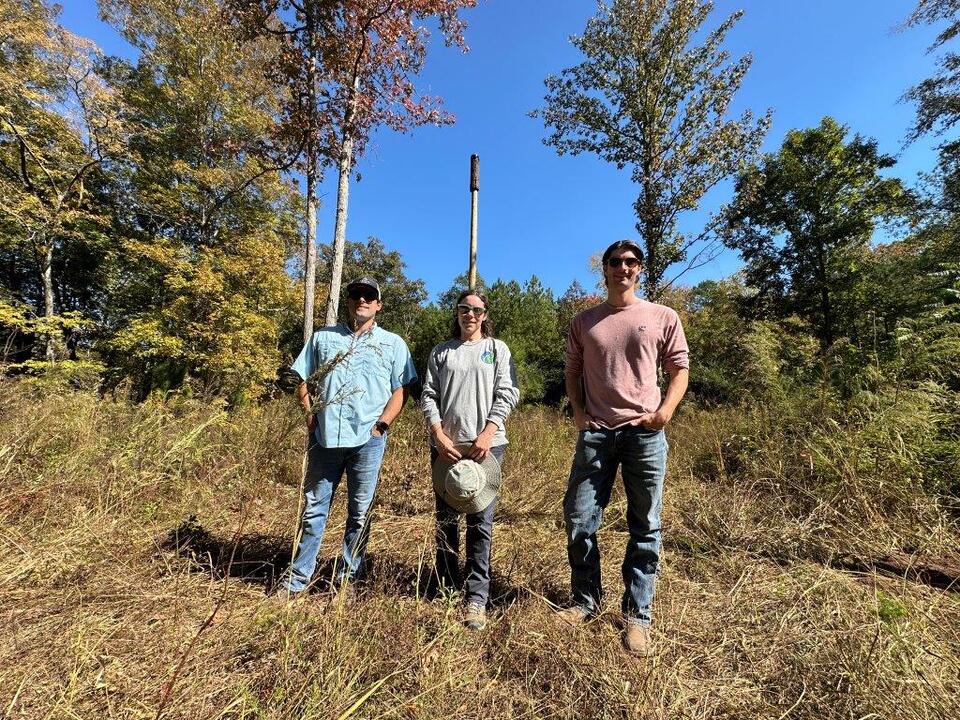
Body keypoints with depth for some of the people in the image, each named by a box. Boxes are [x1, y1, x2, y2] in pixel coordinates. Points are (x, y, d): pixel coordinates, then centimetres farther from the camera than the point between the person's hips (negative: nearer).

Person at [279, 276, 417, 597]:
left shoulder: (393, 344, 6)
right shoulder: (323, 337, 12)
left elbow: (400, 390, 2)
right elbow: (302, 380, 15)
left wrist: (381, 424, -9)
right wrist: (310, 413, 1)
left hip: (367, 440, -1)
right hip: (325, 436, 2)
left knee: (360, 511, 10)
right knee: (313, 506, 12)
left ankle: (348, 576, 26)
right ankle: (299, 575, 29)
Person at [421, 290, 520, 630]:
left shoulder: (498, 349, 8)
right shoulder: (441, 351, 12)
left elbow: (507, 394, 0)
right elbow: (428, 395, 6)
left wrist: (487, 434, -12)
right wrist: (439, 435, -7)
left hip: (486, 444, -2)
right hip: (446, 445, 2)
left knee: (481, 522, 0)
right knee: (445, 519, 12)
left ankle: (476, 598, 10)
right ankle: (445, 589, 28)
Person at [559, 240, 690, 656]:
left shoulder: (663, 317, 7)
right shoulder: (584, 322, 11)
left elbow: (680, 369, 8)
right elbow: (572, 371, 15)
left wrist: (665, 411, -8)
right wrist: (578, 411, 1)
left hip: (645, 432, -1)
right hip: (596, 432, 2)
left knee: (644, 526, 8)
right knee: (578, 518, 4)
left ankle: (637, 615, 26)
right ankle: (585, 601, 27)